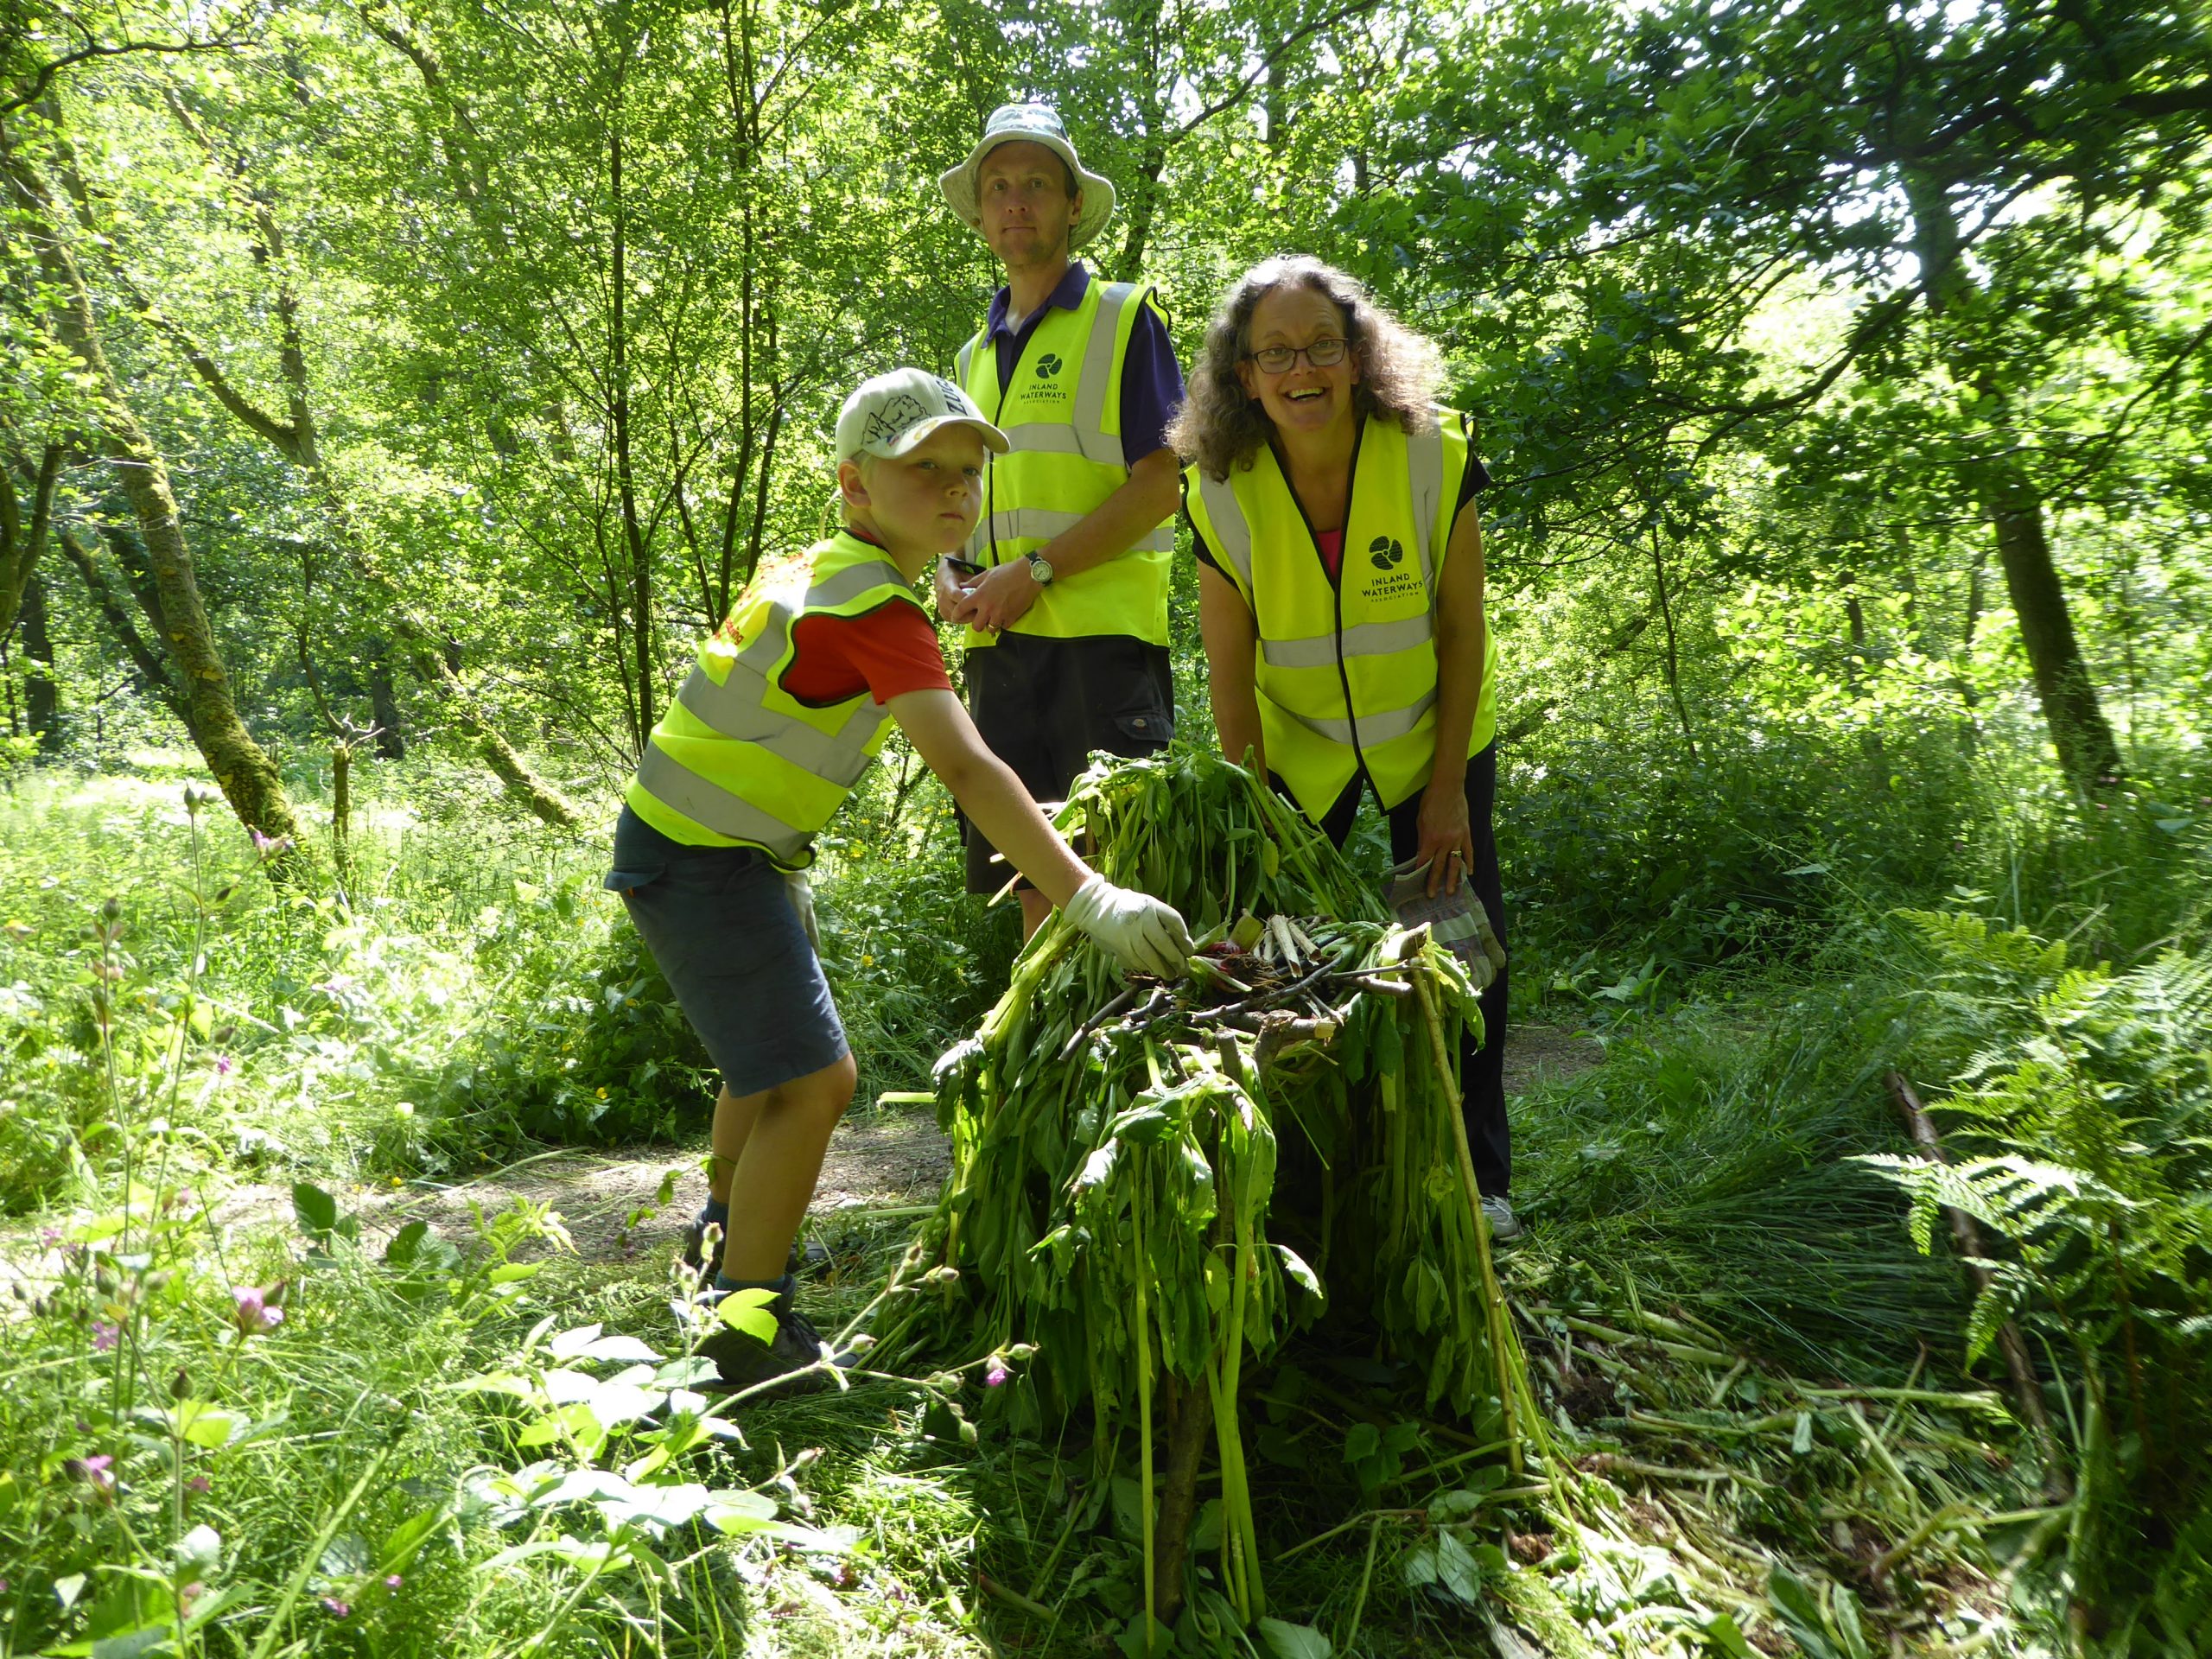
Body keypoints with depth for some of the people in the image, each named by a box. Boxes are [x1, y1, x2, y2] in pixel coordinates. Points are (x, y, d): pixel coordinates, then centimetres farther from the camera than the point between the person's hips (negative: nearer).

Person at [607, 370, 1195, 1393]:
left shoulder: (821, 567, 7)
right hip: (702, 865, -11)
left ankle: (727, 1231, 50)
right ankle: (749, 1334, 2)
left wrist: (782, 865, 20)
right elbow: (966, 769, -36)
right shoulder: (873, 605, -24)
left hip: (714, 847, 11)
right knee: (815, 1080, -11)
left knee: (773, 1054, 27)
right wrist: (1088, 900, -42)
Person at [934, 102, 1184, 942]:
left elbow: (1159, 484, -7)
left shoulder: (1122, 318, 3)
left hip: (1101, 629, -6)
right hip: (1000, 636, 6)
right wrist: (951, 572, 4)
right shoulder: (977, 353, 22)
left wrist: (1035, 570, -14)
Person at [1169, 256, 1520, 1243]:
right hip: (1297, 745, 1)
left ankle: (1476, 1175, 17)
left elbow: (1463, 632, -14)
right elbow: (1228, 669, -14)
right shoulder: (1222, 493, -20)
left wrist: (1448, 785, -13)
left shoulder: (1436, 458, -23)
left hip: (1431, 732, -1)